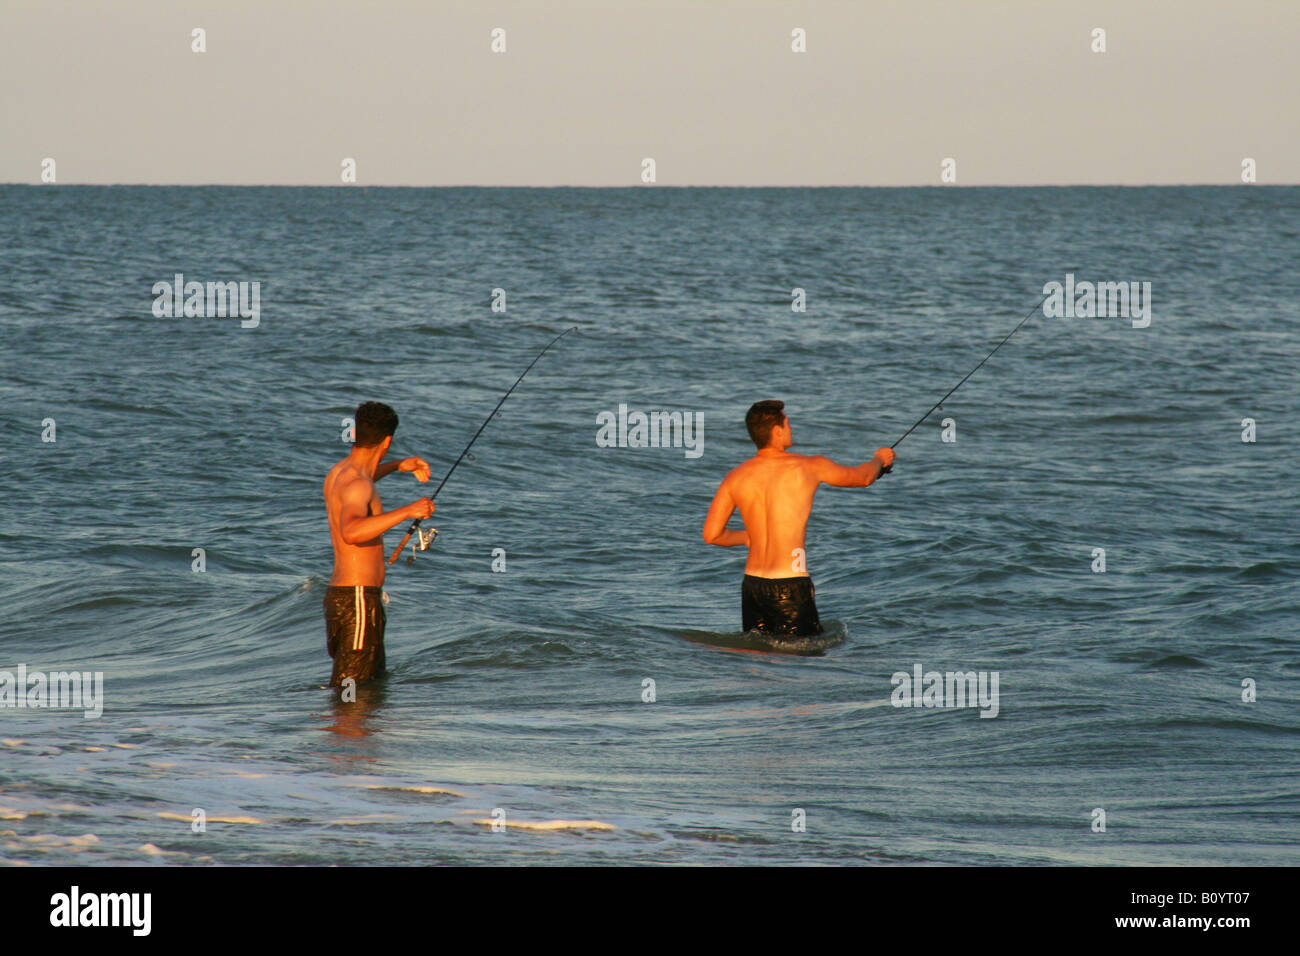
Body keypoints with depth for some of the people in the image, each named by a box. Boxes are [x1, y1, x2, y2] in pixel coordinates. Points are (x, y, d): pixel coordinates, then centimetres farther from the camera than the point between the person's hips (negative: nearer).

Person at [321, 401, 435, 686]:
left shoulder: (338, 473, 12)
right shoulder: (357, 485, -18)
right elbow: (351, 532, -39)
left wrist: (398, 466, 34)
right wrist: (407, 511, -37)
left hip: (339, 594, 10)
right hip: (358, 599, -10)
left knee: (375, 679, 16)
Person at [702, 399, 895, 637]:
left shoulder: (736, 477, 2)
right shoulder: (810, 467, -5)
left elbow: (711, 535, 2)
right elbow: (862, 477, 12)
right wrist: (880, 459, 35)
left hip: (752, 584, 5)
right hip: (791, 586, -5)